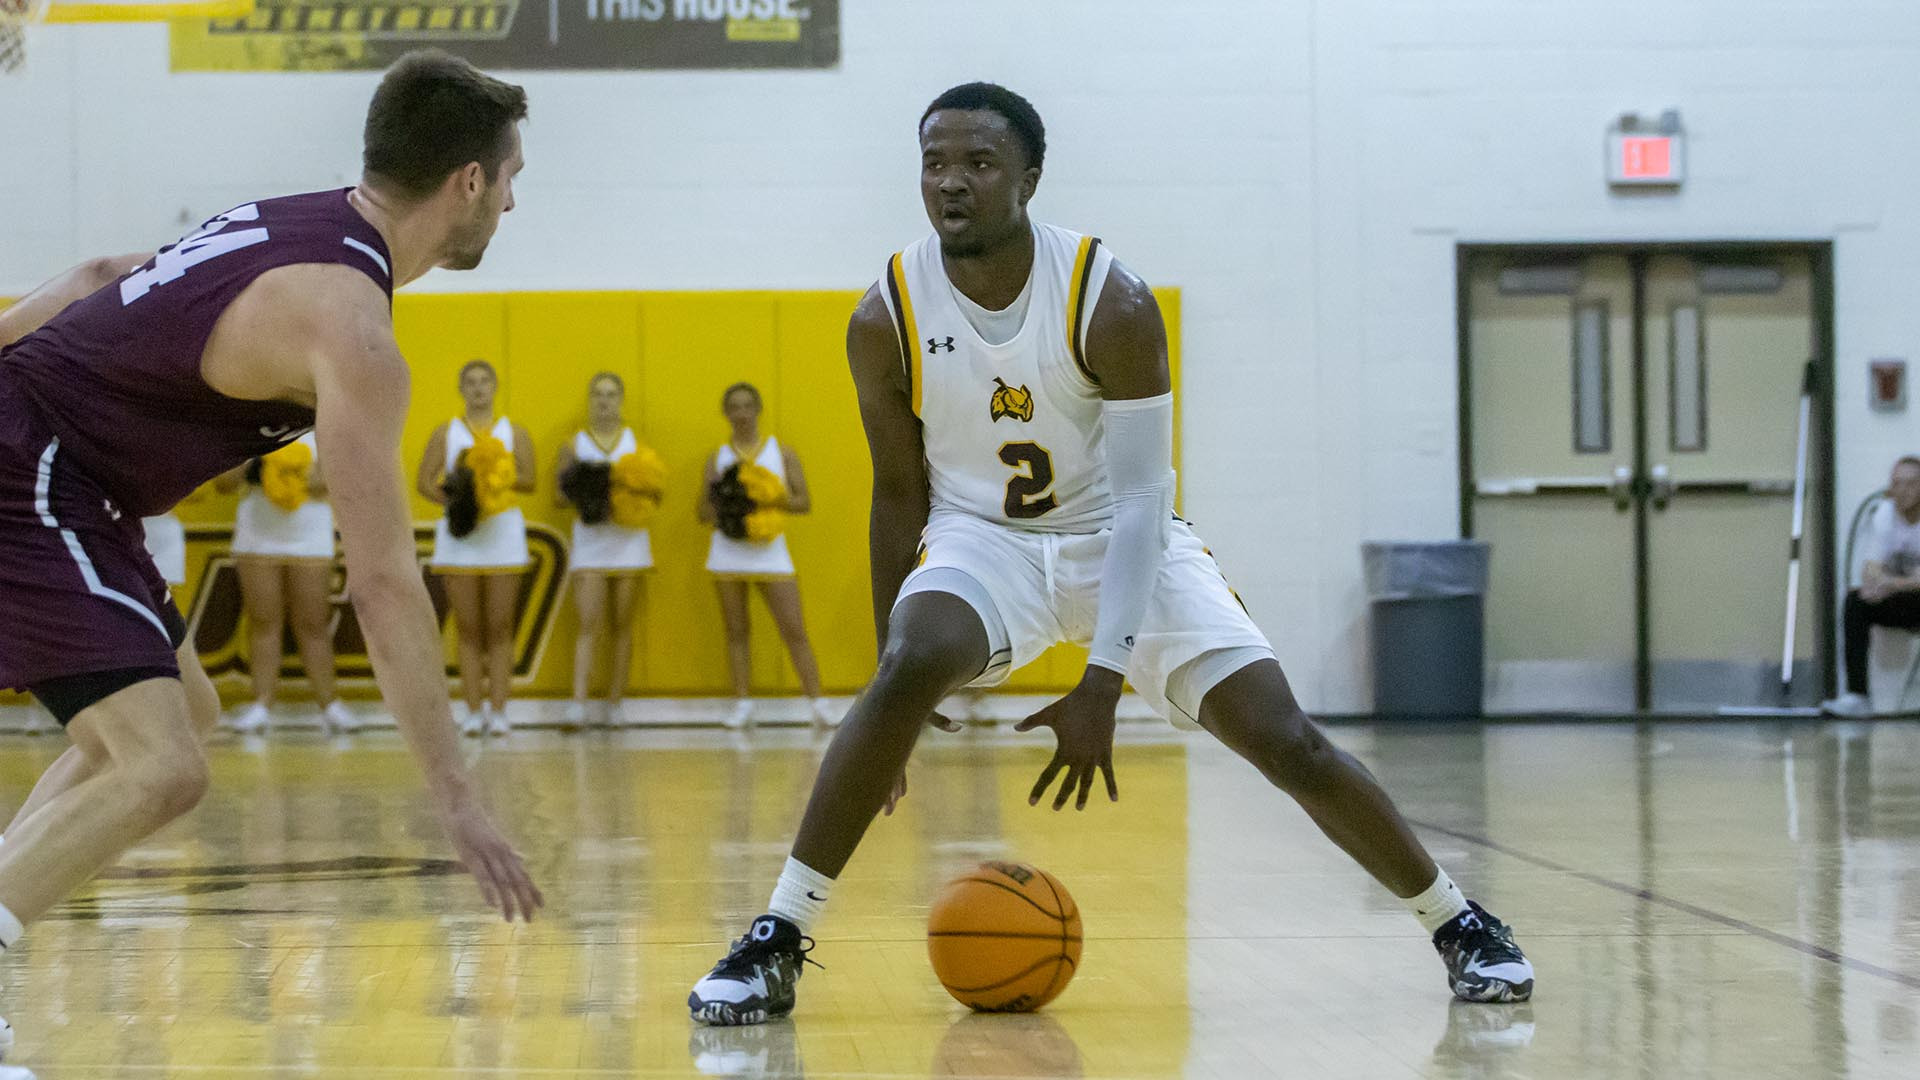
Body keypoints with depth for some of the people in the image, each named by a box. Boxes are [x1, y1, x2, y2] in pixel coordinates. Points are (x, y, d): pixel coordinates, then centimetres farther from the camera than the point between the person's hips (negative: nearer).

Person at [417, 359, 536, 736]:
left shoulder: (514, 433, 11)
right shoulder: (446, 433, 10)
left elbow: (528, 480, -1)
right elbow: (425, 481, 1)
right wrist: (451, 499, -17)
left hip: (503, 534, 0)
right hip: (459, 536, 0)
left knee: (499, 628, -2)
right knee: (468, 629, -1)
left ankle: (497, 709, -2)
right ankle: (473, 709, 1)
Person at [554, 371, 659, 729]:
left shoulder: (637, 442, 9)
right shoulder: (574, 445, 7)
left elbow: (655, 496, 7)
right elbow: (559, 495, 5)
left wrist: (638, 492, -13)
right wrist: (580, 494, -14)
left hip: (629, 542, 1)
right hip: (590, 542, -1)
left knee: (622, 626, 4)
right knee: (589, 626, -11)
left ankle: (614, 704, 9)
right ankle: (578, 705, -19)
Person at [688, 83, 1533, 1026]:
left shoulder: (1112, 304, -23)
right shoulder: (885, 319, -15)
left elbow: (1140, 502, -23)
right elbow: (900, 492, -2)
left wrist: (1101, 685, -32)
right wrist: (887, 684, 0)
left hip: (1122, 540, 0)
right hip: (981, 540, 1)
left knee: (1286, 742, -10)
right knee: (908, 672, -32)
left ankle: (1459, 923, 12)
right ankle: (776, 941, -24)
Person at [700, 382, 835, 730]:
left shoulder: (782, 452, 6)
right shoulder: (717, 459, 9)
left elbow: (804, 501, 0)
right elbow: (704, 512, 9)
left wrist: (773, 500, -16)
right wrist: (721, 501, -12)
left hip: (770, 553, -2)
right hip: (728, 554, 2)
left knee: (795, 630, -7)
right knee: (736, 631, 3)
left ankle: (816, 701, -8)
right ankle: (743, 703, 9)